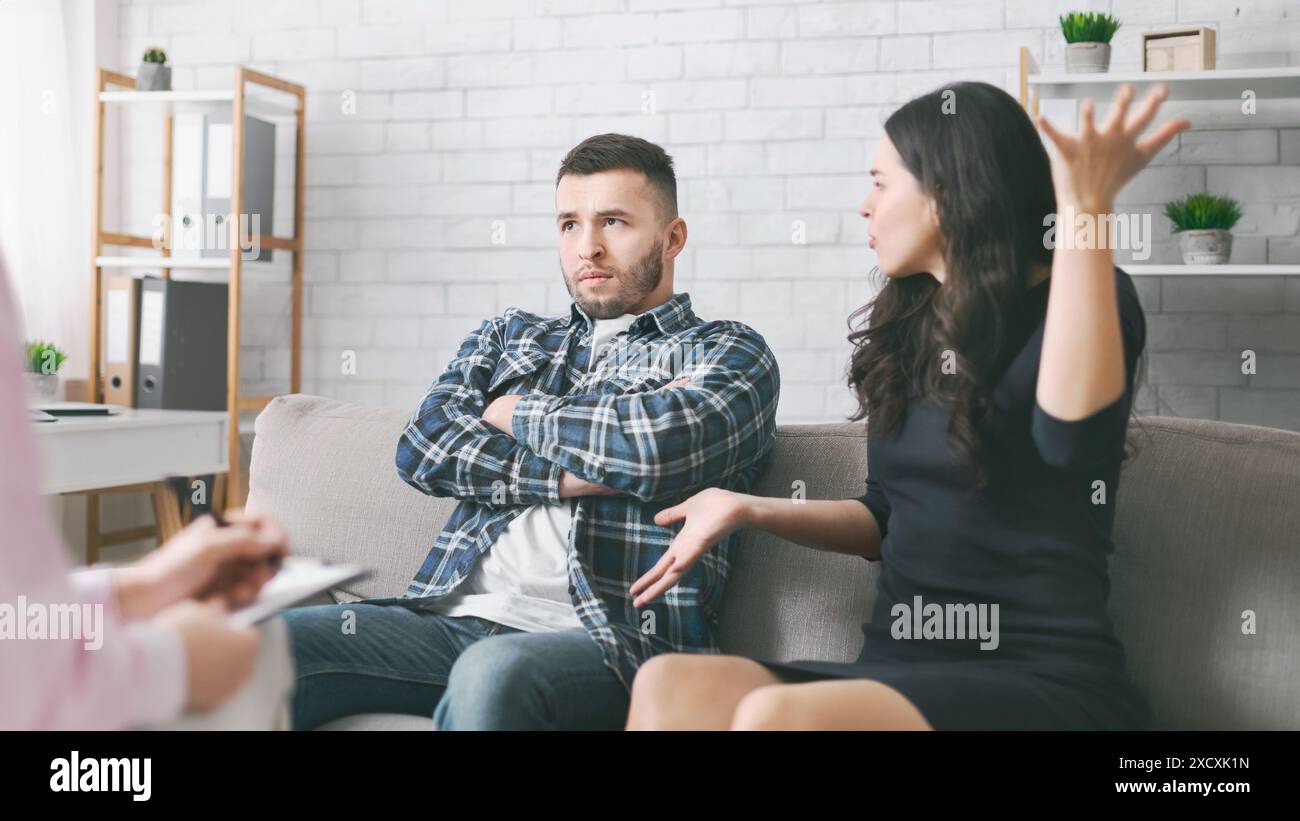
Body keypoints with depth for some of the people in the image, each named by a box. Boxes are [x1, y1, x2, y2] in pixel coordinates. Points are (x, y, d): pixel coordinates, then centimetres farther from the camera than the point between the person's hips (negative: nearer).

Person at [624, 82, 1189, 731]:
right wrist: (750, 509, 11)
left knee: (776, 717, -35)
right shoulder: (909, 330, 16)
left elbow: (1073, 436, -27)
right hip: (902, 669, 6)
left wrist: (1085, 209, -28)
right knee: (667, 685, -22)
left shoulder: (1081, 301, -3)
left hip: (1044, 680, -6)